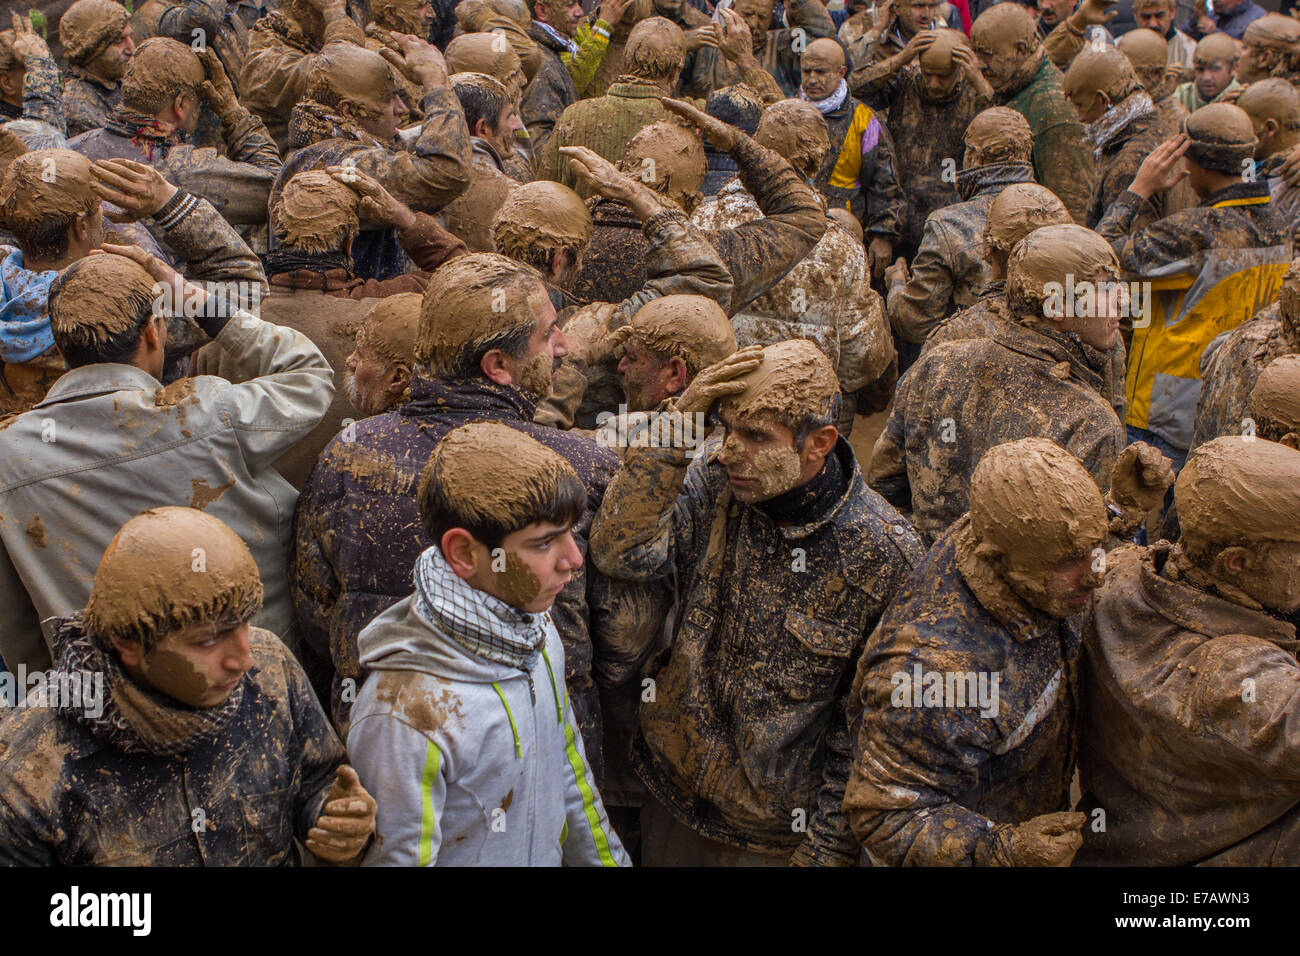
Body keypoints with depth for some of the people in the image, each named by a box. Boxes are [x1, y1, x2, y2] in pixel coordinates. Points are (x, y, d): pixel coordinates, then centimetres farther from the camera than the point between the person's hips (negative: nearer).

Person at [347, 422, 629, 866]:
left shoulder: (538, 633, -8)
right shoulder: (405, 716, -32)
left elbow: (568, 776, 5)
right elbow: (397, 857, -24)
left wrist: (606, 857, 11)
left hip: (550, 854, 7)